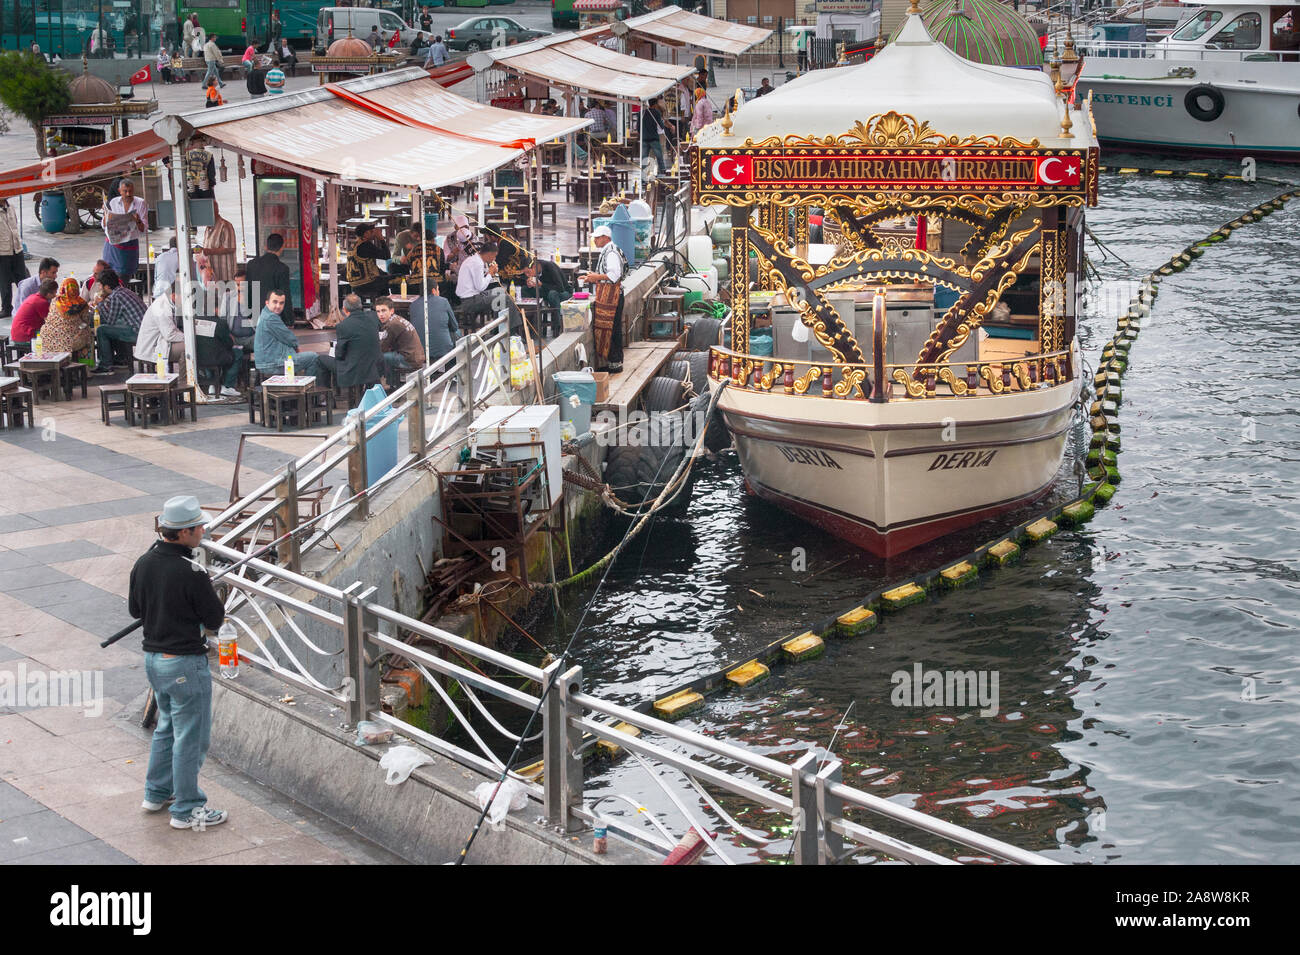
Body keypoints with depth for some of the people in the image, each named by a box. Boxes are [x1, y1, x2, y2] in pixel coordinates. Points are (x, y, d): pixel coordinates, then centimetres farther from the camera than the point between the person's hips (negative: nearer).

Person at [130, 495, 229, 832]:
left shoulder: (144, 564, -1)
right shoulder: (191, 574, -24)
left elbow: (135, 610, 11)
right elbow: (214, 618, -15)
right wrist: (209, 592, 2)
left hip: (152, 658, 8)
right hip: (184, 663, -8)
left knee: (167, 725, 25)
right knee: (190, 736, 4)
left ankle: (157, 793, 36)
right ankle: (187, 810, 12)